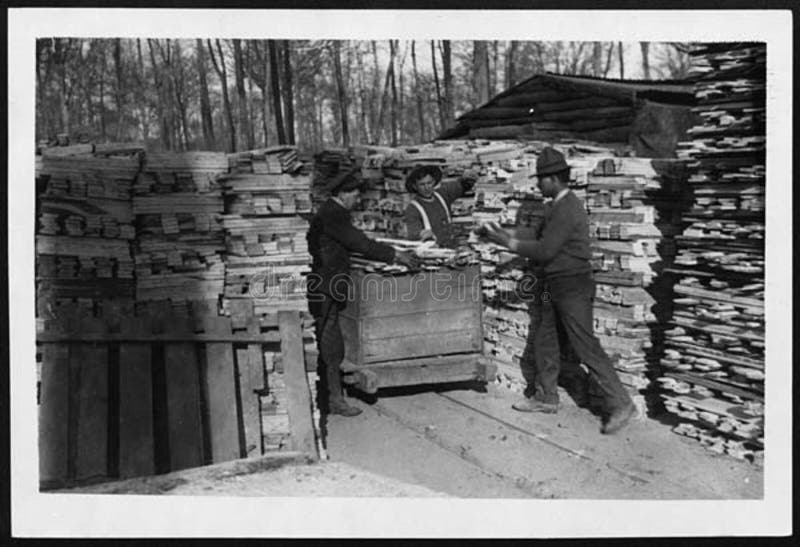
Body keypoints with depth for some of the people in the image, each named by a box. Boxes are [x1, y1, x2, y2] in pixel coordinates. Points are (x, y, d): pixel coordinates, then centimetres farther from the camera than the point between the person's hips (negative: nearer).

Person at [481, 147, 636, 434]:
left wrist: (509, 243, -12)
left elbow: (545, 251, -20)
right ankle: (546, 398, 28)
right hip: (556, 289, 10)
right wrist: (511, 239, 10)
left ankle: (619, 404, 2)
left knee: (587, 347, -6)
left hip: (573, 289, -10)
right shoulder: (557, 207, 13)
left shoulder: (567, 209, -19)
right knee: (545, 342, 16)